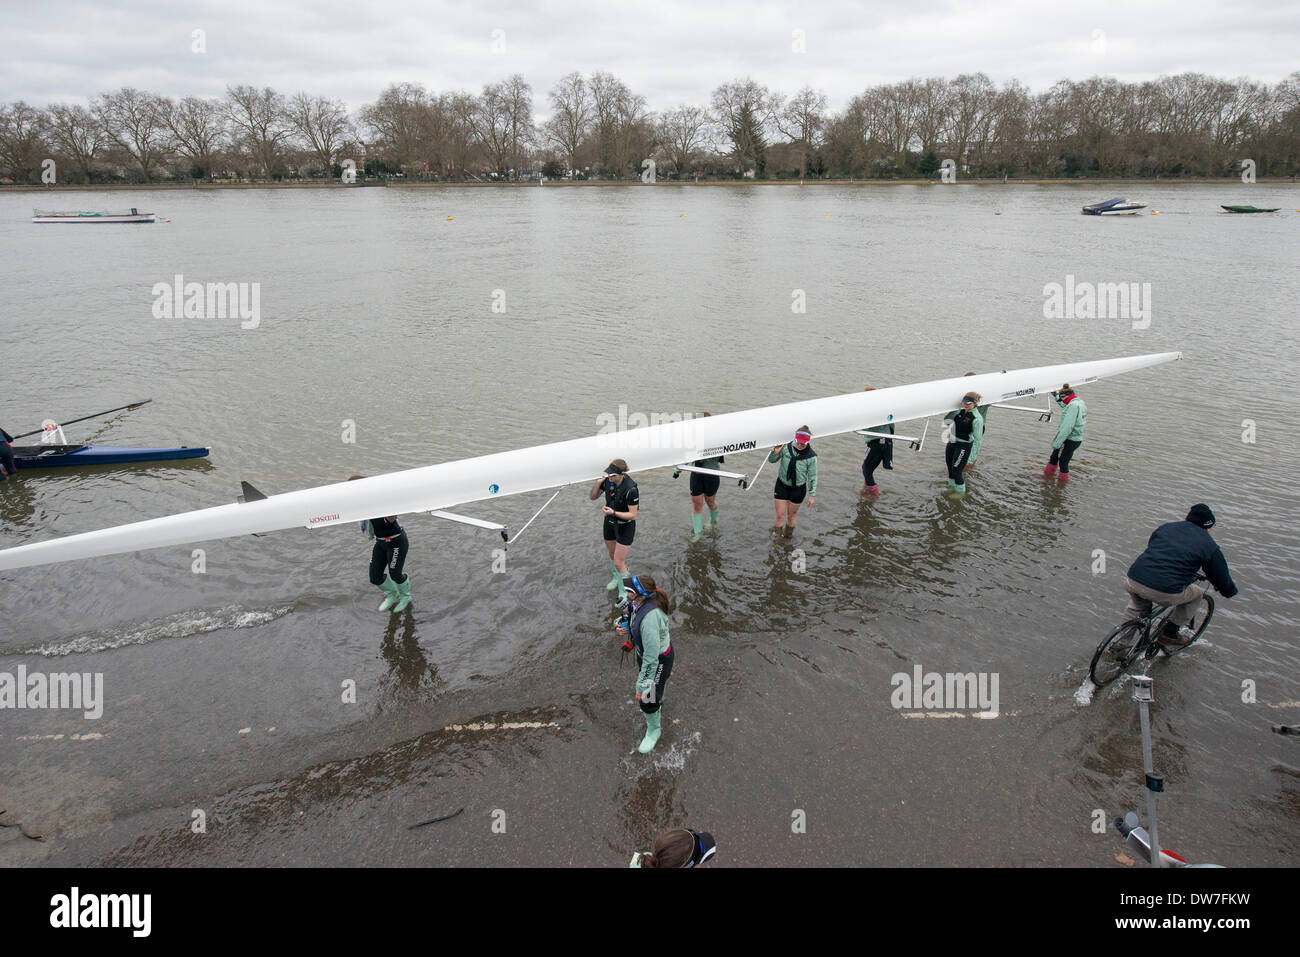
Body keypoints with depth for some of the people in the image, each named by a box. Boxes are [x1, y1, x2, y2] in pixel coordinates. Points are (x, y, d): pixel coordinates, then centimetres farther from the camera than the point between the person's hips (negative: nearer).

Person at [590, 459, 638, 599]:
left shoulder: (631, 489, -32)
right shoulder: (607, 480, -15)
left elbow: (632, 515, -26)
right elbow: (592, 497, -4)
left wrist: (613, 513, -38)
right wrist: (598, 483, -22)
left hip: (625, 526, -6)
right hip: (610, 523, 6)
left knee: (619, 562, -3)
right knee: (612, 554, 26)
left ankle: (623, 593, 17)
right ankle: (616, 578, 53)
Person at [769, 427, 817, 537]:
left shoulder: (811, 456, -17)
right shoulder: (786, 448, -14)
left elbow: (812, 477, -7)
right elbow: (771, 460, 0)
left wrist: (812, 495, -5)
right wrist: (775, 452, -23)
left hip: (798, 489, -1)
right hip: (782, 486, 1)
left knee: (791, 516, 16)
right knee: (780, 515, 4)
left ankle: (787, 537, 38)